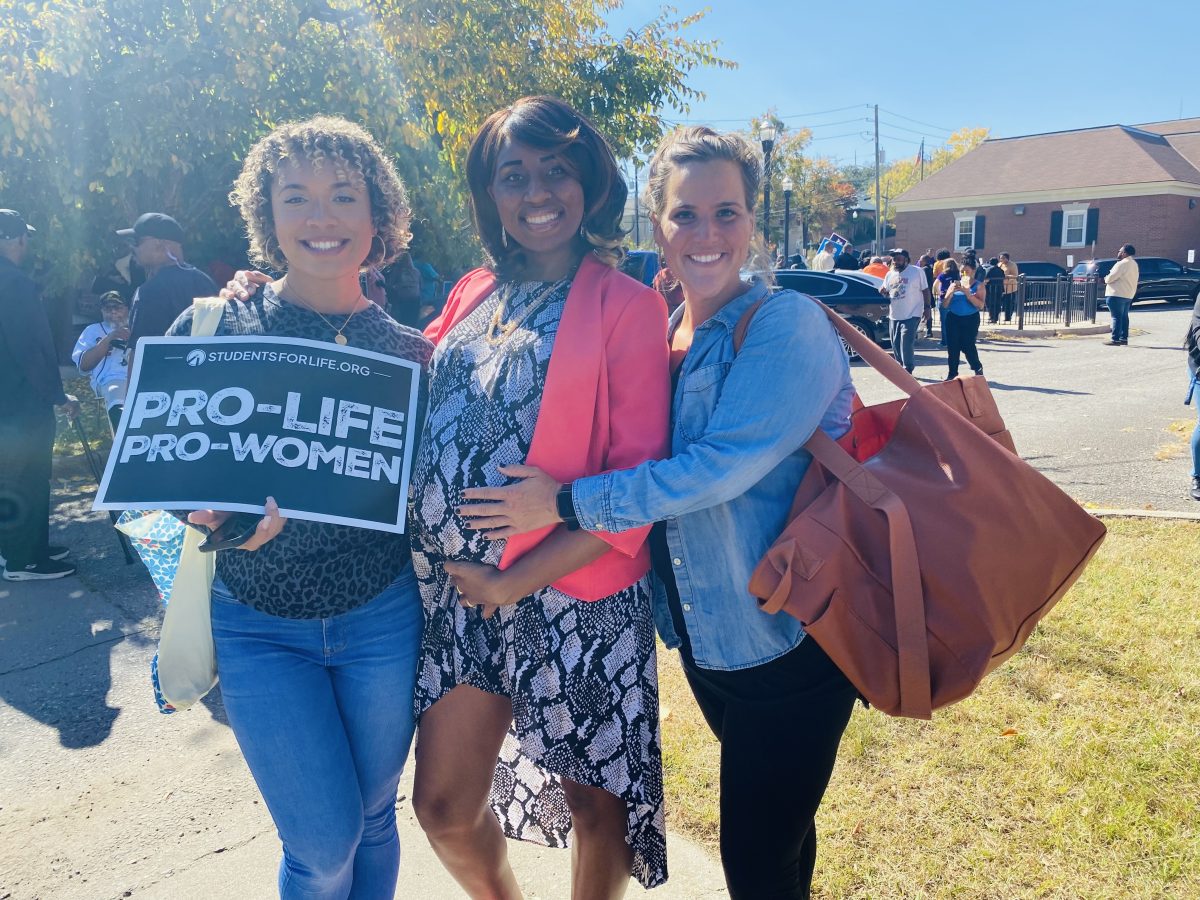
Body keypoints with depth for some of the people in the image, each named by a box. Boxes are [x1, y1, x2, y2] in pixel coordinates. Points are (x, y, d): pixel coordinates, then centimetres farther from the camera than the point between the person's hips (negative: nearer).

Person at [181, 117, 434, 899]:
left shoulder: (409, 350, -2)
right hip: (258, 623, -1)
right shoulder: (211, 328, -4)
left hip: (382, 615, 1)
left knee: (372, 818, 16)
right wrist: (211, 512, -19)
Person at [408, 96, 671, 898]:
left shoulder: (629, 305, -6)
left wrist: (517, 581, -16)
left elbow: (639, 476, -12)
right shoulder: (474, 295, 10)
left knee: (595, 803, 13)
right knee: (444, 809, 14)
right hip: (457, 589, 5)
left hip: (574, 594, -5)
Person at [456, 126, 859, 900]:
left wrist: (566, 502, -21)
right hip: (703, 634, 6)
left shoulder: (787, 326, -16)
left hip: (789, 640, -6)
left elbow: (722, 464, -26)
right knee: (771, 828, 26)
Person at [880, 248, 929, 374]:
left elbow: (925, 291, 0)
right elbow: (886, 293, 21)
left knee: (906, 345, -14)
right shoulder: (889, 274, 10)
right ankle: (901, 368, 27)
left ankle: (908, 370, -3)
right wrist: (882, 292, -3)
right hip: (894, 316, 6)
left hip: (911, 315, -6)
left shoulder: (917, 271, -4)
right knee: (896, 345, 11)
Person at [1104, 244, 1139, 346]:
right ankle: (1124, 338, 15)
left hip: (1117, 294, -10)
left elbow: (1111, 278, -17)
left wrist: (1106, 279, 2)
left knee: (1117, 317, -9)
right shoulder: (1134, 264, 16)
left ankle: (1115, 339, -10)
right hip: (1128, 294, 10)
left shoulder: (1122, 263, -16)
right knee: (1124, 316, 13)